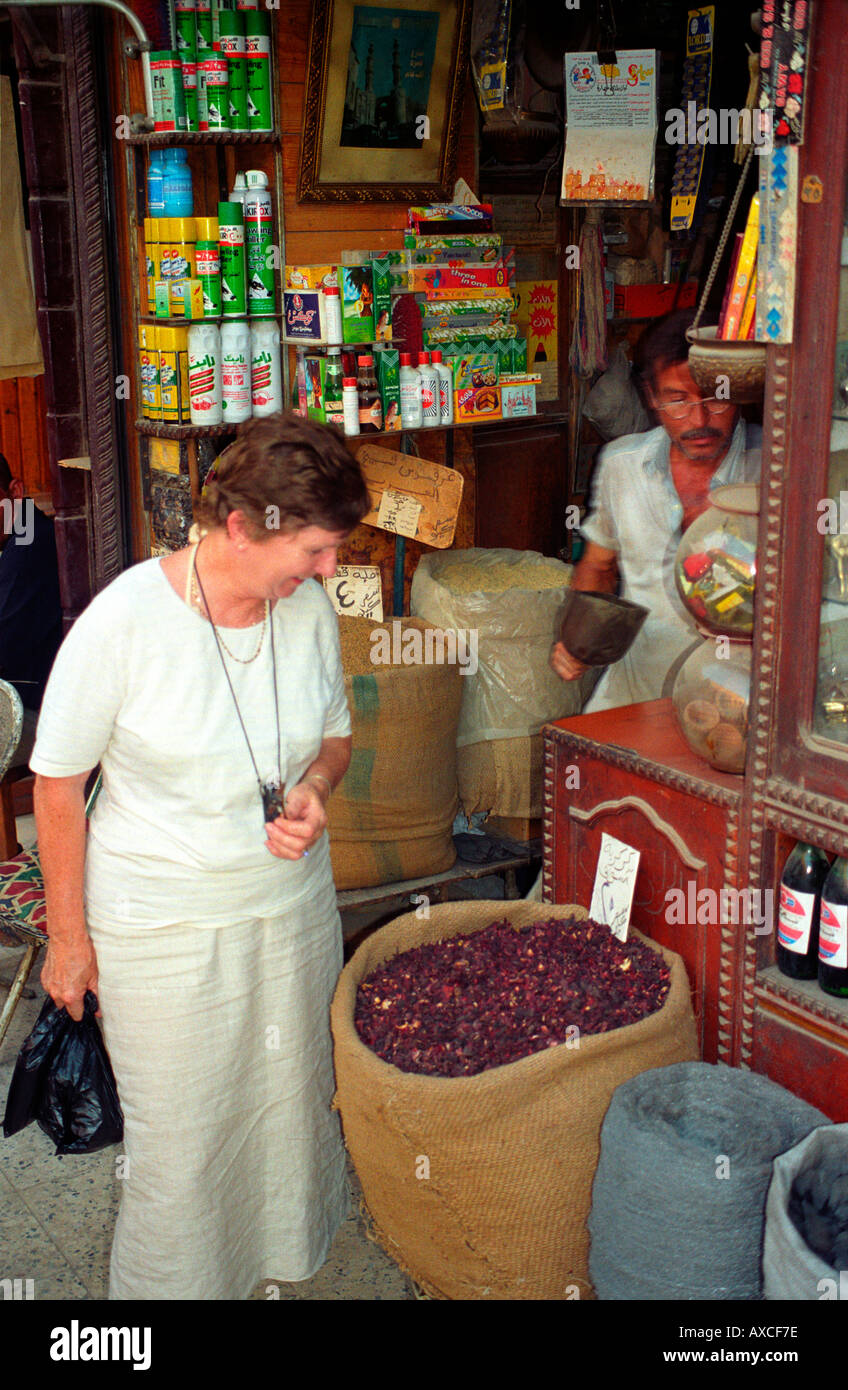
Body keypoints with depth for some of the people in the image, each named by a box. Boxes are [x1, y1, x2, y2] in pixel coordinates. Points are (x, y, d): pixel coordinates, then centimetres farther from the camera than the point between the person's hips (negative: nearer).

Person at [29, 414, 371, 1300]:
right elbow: (58, 785, -12)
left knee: (292, 1101, 20)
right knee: (181, 1136, 9)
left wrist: (313, 788, -13)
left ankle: (290, 1255, 46)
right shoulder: (124, 620, -22)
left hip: (293, 903, 5)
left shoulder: (309, 608, -8)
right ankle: (174, 1281, 36)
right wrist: (68, 934, -6)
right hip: (162, 925, -4)